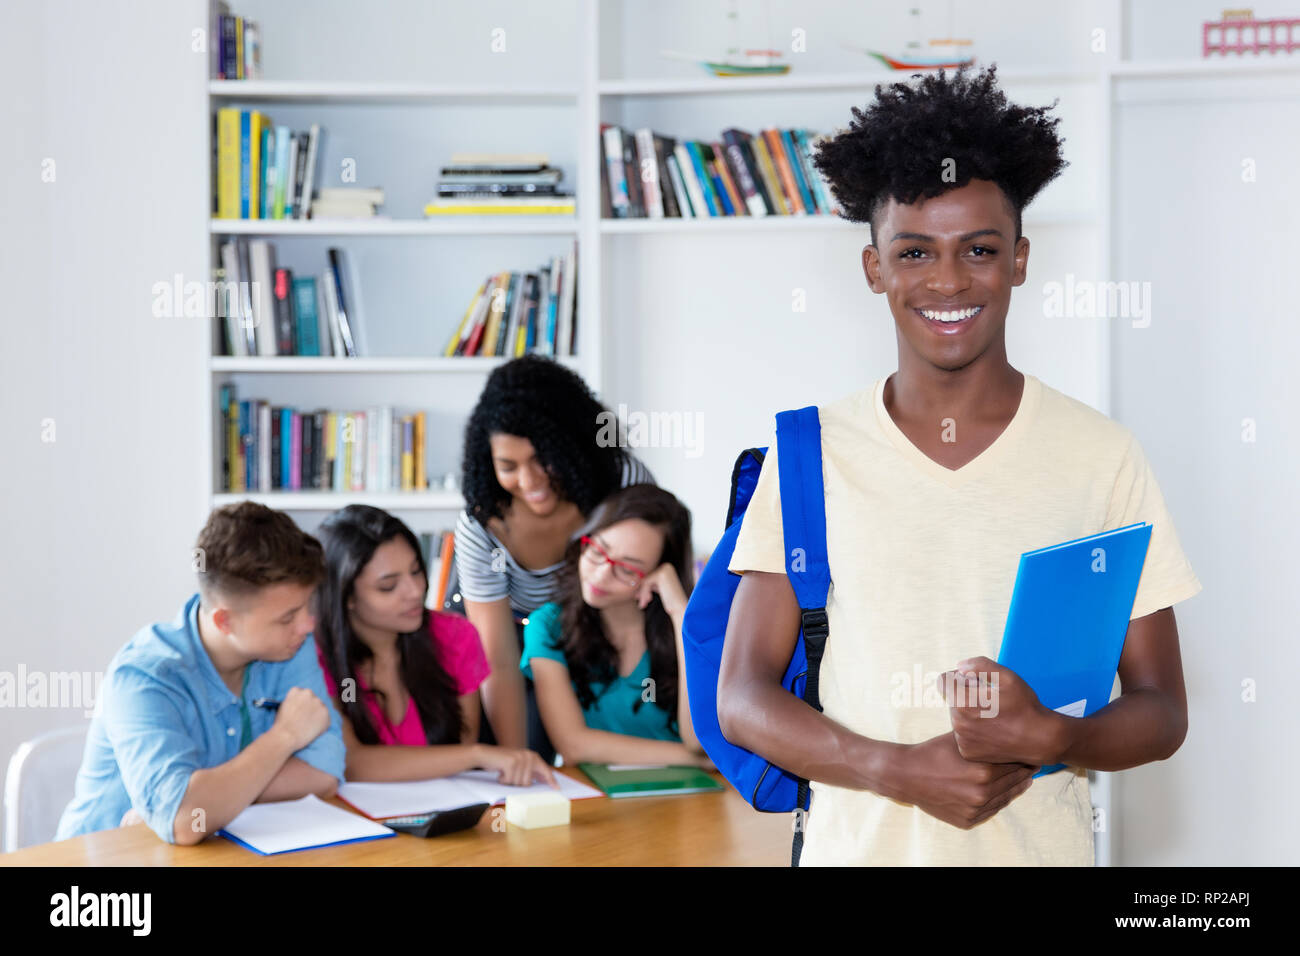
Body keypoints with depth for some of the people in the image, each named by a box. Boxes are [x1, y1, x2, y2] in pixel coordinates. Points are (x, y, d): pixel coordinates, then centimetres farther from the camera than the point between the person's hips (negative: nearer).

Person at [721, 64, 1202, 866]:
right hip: (857, 844, 0)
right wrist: (901, 770, -18)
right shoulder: (809, 454, -2)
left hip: (1040, 846, 0)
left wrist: (1046, 739, -20)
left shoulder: (1102, 456, -4)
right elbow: (742, 699, -4)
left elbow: (1161, 714, -1)